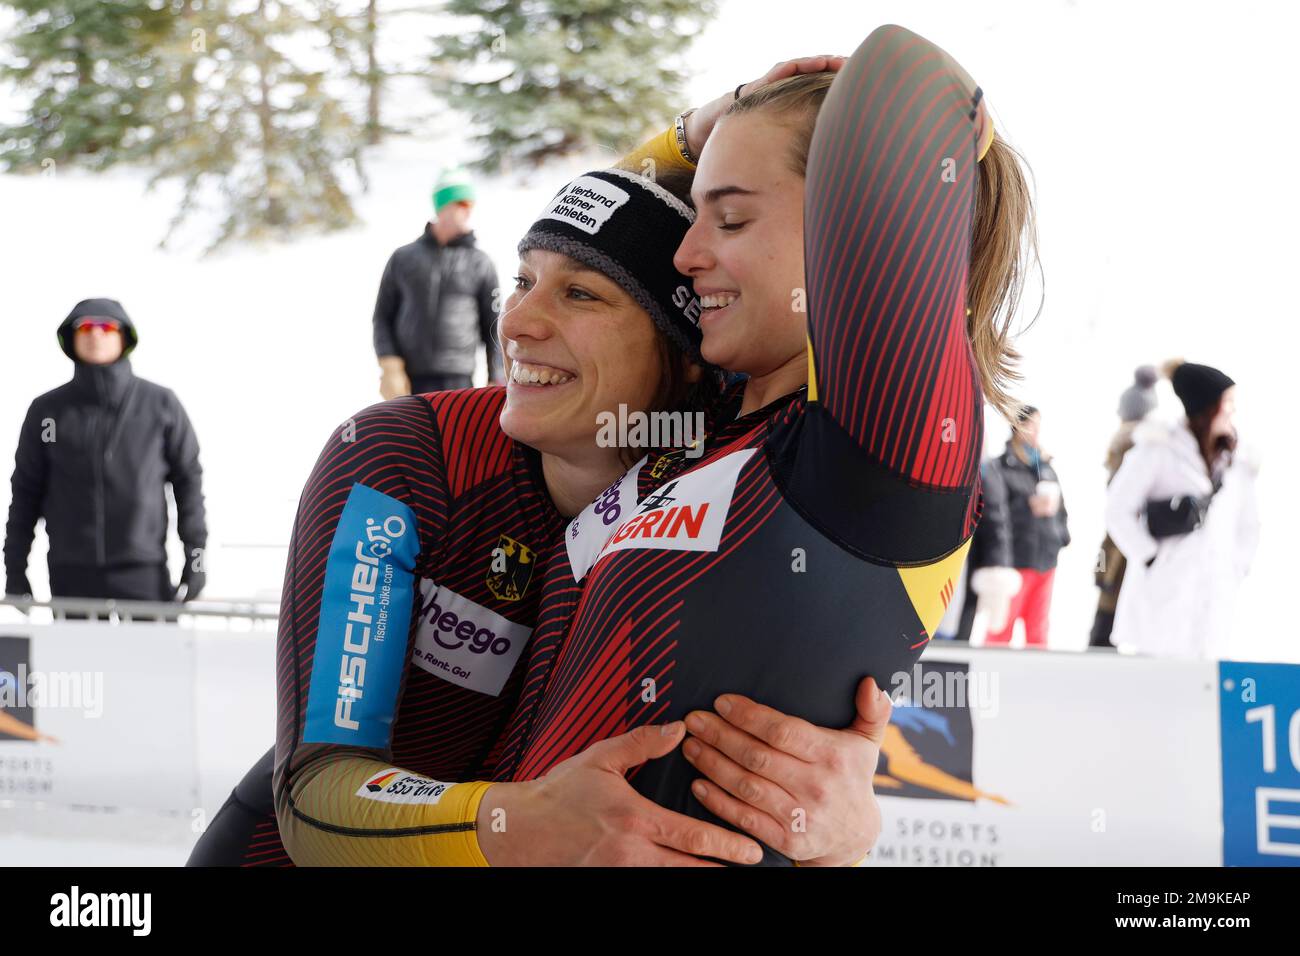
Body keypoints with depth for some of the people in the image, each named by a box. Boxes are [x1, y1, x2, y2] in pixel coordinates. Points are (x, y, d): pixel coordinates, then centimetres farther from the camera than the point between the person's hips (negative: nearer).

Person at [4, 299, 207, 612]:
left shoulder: (161, 404, 4)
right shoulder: (47, 410, 6)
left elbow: (189, 478, 7)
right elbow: (26, 491, 11)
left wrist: (196, 554, 2)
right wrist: (15, 569, 8)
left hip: (143, 573, -1)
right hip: (71, 576, 1)